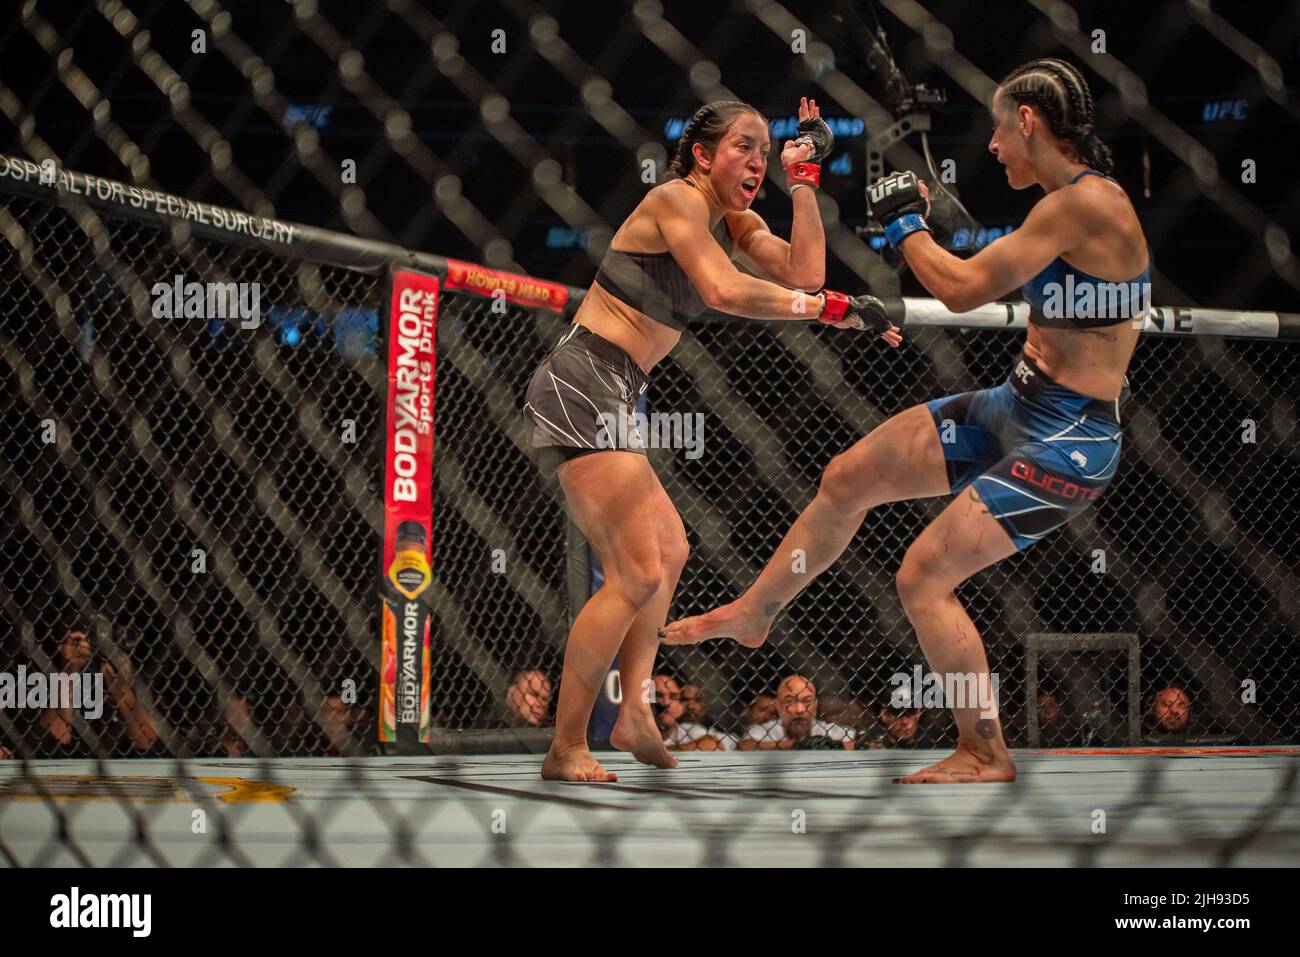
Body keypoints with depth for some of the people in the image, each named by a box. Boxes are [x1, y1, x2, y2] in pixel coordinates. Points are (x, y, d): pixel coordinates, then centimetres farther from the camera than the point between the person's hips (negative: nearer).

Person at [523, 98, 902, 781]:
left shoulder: (733, 223, 17)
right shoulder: (675, 199, -10)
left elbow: (802, 273, 2)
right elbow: (724, 291, -25)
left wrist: (804, 178, 2)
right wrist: (832, 308, -26)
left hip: (609, 396, 11)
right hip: (582, 384, -11)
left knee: (668, 549, 21)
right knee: (637, 574, -14)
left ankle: (633, 713, 19)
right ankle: (565, 752, -9)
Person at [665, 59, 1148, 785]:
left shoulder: (1083, 202, -22)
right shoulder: (1084, 197, 8)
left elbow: (962, 289, -20)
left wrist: (904, 220, -5)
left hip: (1067, 441, -10)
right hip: (1017, 408, 10)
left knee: (924, 577, -9)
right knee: (848, 479, 15)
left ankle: (987, 756, 7)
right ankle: (753, 615, 35)